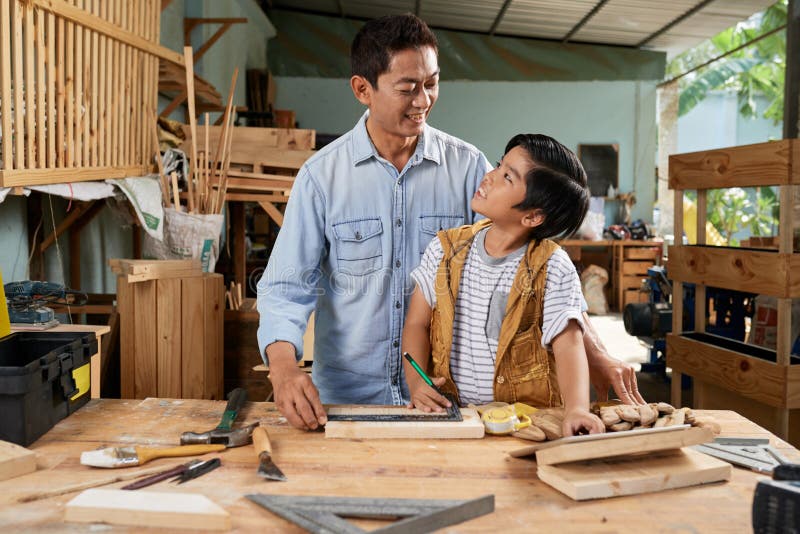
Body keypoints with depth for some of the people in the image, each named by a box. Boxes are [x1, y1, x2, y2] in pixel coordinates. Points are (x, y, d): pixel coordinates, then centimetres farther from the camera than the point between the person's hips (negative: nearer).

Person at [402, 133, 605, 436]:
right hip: (449, 413, 2)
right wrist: (416, 383, -11)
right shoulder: (445, 248, 2)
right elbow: (417, 323, 4)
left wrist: (577, 409, -33)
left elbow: (568, 345, -15)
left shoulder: (552, 267, -8)